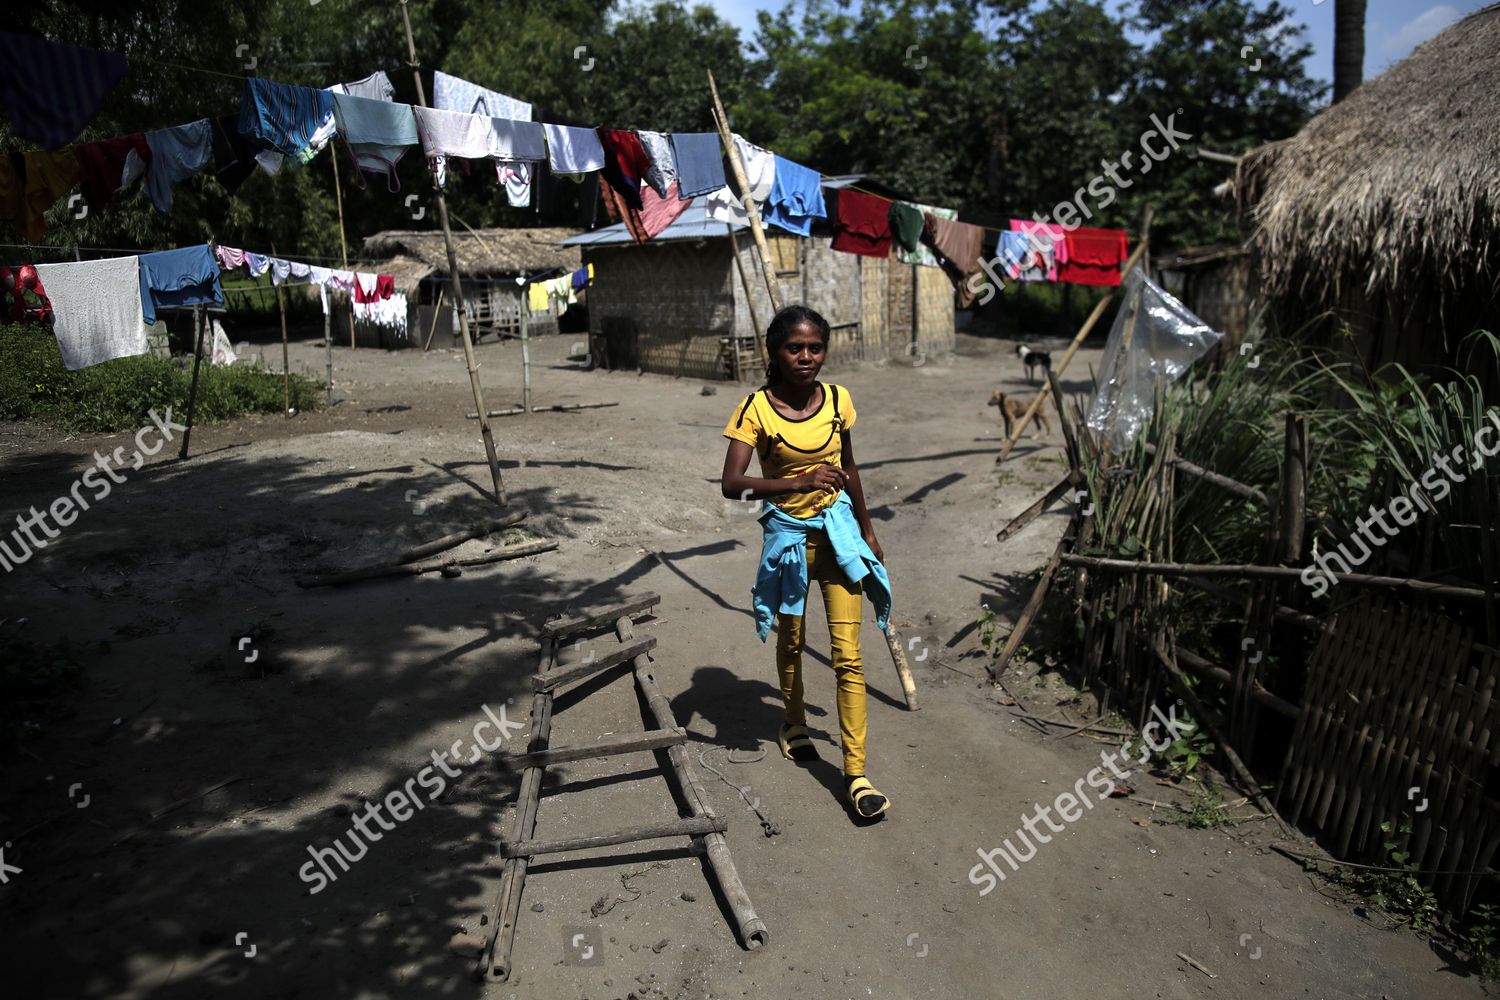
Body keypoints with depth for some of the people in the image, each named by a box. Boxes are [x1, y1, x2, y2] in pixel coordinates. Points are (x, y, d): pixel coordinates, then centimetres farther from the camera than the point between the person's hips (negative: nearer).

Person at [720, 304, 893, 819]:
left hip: (837, 532, 2)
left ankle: (856, 772, 4)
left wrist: (867, 530, 17)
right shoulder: (756, 408, -14)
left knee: (848, 656, -3)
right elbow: (732, 483, -24)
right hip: (787, 535, -1)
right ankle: (794, 723, 46)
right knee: (790, 640, 20)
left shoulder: (837, 399, -3)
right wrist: (800, 482, -36)